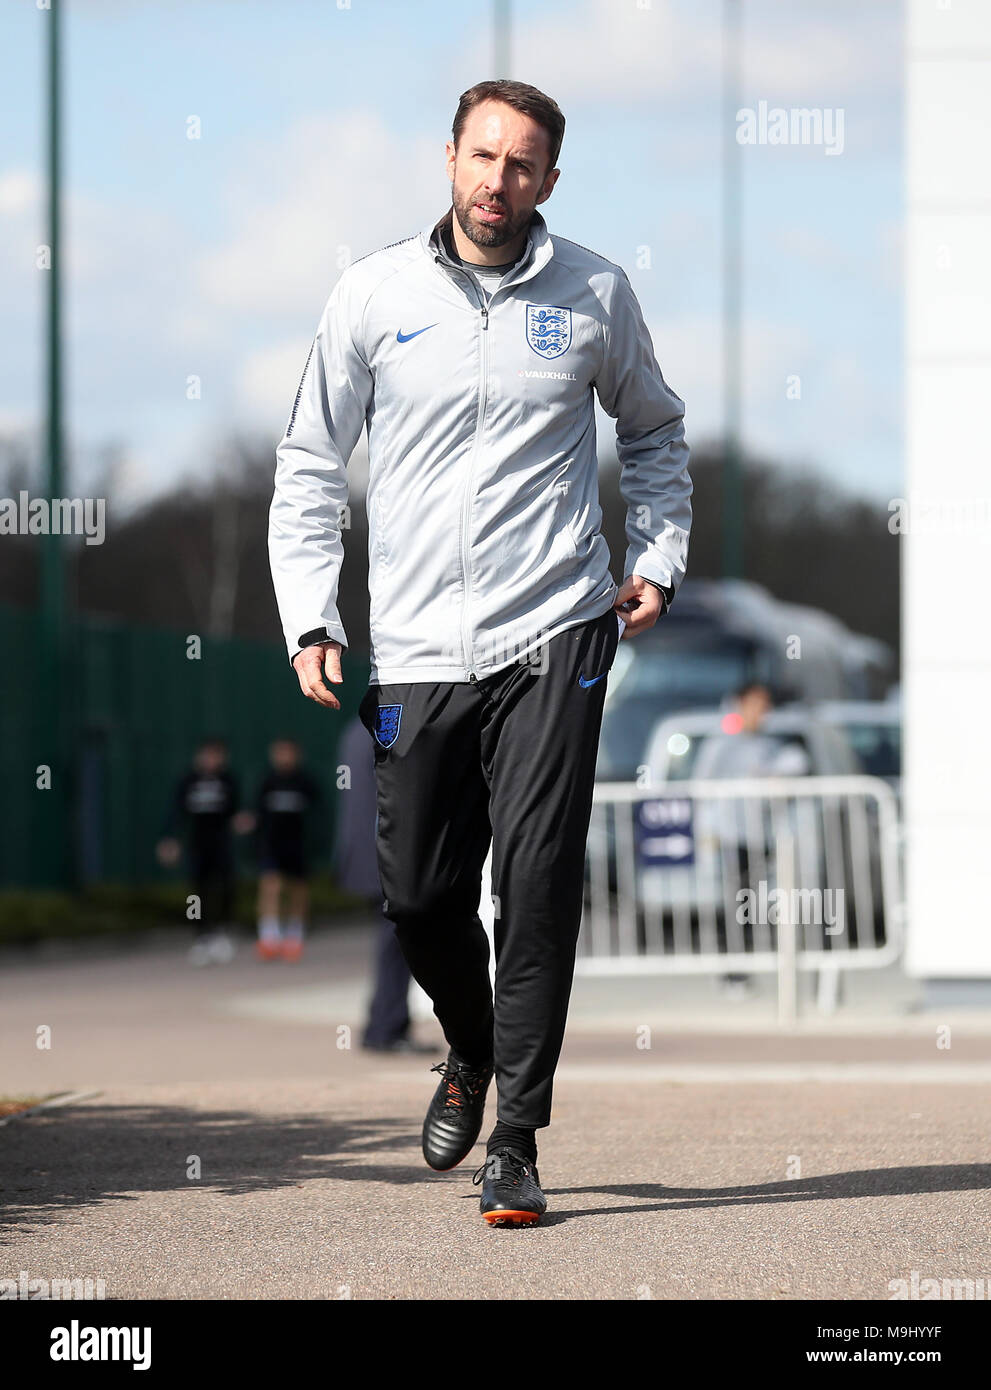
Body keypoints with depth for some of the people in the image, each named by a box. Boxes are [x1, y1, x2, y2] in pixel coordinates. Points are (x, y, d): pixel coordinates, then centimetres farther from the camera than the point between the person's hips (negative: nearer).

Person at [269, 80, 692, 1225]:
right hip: (416, 651, 2)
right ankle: (470, 1052, 37)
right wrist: (310, 621, 2)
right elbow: (310, 462, 10)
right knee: (419, 893, 6)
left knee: (537, 883, -11)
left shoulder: (594, 295, 4)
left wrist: (657, 561, 11)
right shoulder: (374, 294, 4)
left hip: (553, 637, -1)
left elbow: (654, 430, 23)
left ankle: (517, 1141, -4)